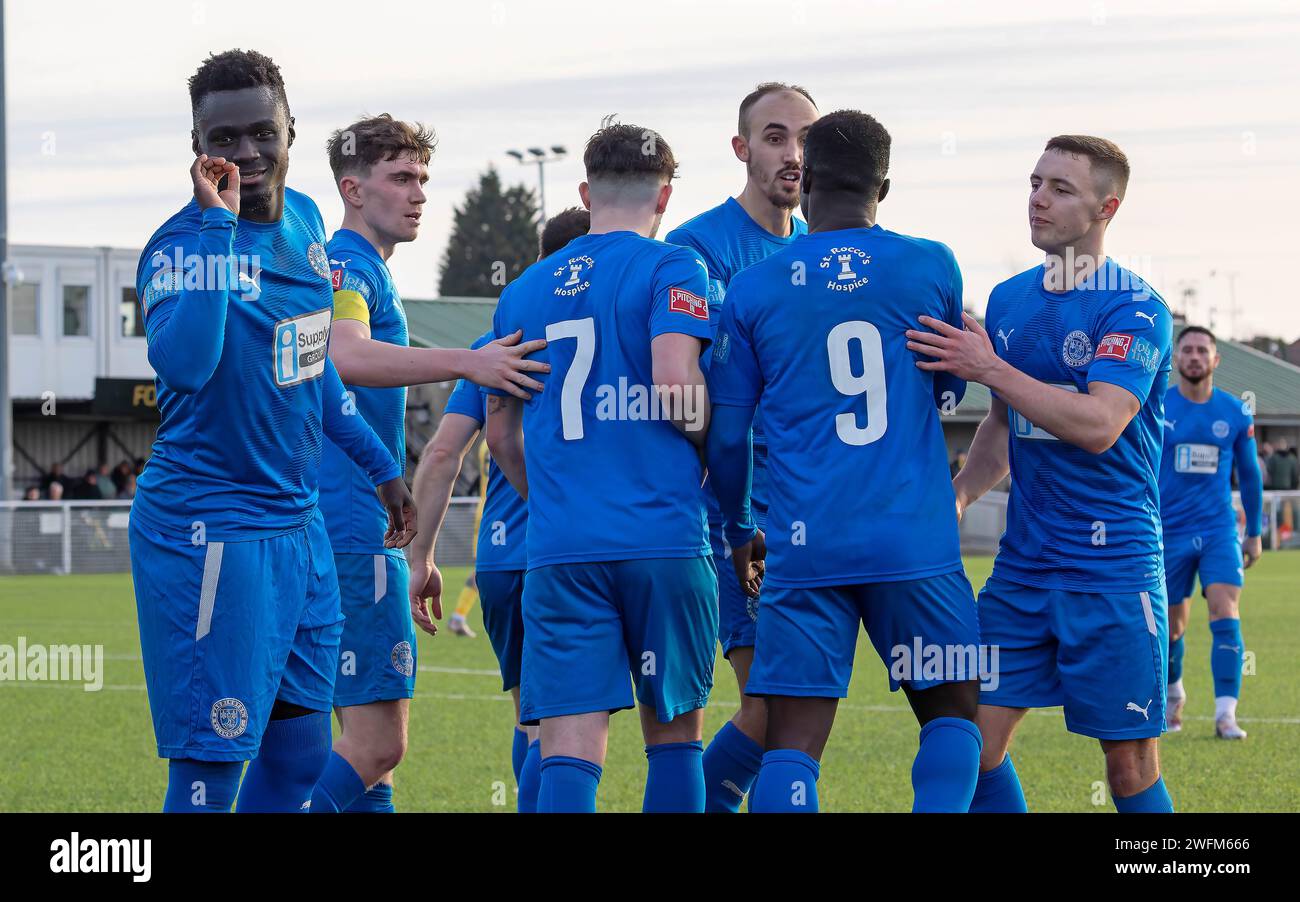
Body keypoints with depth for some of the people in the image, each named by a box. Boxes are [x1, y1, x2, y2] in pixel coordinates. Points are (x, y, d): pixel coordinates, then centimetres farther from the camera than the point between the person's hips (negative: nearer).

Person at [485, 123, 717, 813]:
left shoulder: (523, 291, 15)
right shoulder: (670, 269, 0)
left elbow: (500, 433, 20)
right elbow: (675, 381, -15)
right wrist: (708, 446, 5)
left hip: (559, 549, 3)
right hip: (664, 541, -2)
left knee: (570, 749, -5)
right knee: (673, 731, 11)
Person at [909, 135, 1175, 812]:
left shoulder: (1136, 311, -10)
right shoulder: (1008, 301, 11)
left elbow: (1097, 426, -23)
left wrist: (990, 369, -21)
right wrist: (956, 496, 7)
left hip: (1112, 571, -6)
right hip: (1021, 568, 6)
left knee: (1131, 766, -2)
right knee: (975, 739, 0)